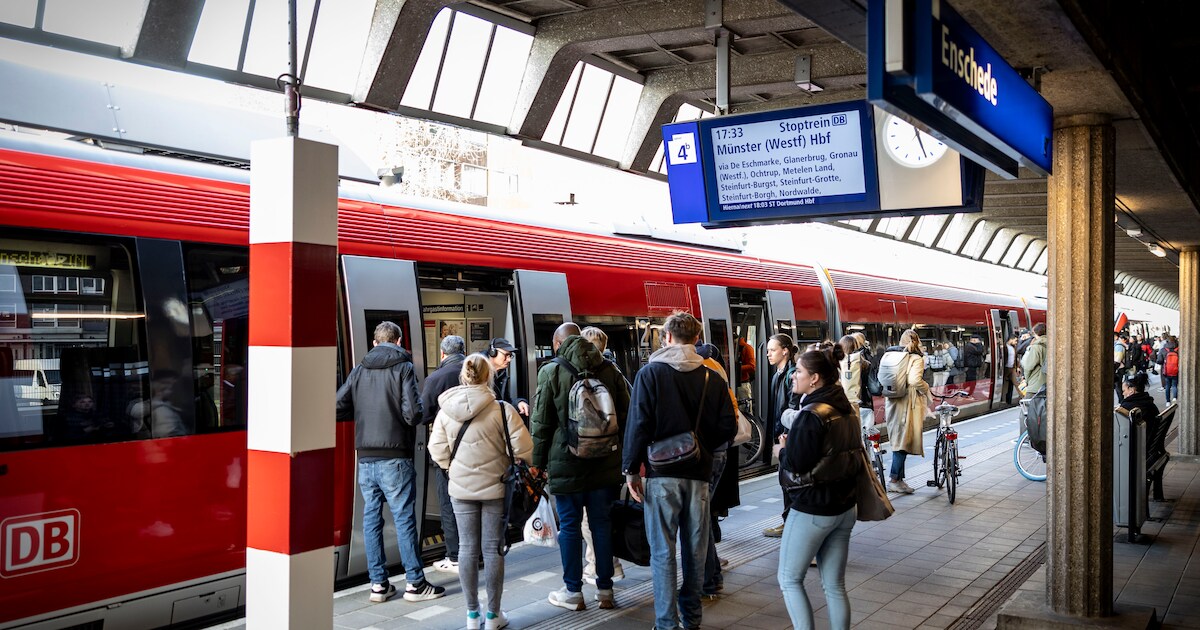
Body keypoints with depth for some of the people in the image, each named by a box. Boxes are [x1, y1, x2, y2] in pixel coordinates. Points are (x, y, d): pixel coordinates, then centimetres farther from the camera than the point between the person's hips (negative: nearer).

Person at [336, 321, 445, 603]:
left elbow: (338, 408, 3)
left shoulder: (359, 370, 8)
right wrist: (413, 416, 7)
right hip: (394, 458, -4)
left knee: (371, 518, 10)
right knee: (404, 519, 1)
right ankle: (415, 584, 7)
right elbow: (413, 413, -15)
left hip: (365, 458, 5)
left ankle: (378, 584, 14)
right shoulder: (403, 368, -5)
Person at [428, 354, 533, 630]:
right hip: (495, 488, -2)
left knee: (468, 548, 11)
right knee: (492, 549, 6)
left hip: (460, 490, 3)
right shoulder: (501, 410, -15)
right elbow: (523, 448, -14)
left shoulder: (446, 410, -5)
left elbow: (437, 450, -2)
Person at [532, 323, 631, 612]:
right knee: (602, 523, 10)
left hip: (566, 462, -3)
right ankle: (605, 589, 16)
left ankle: (573, 591, 12)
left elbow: (542, 423, -4)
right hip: (605, 462, 4)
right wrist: (620, 455, 15)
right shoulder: (609, 369, 6)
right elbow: (624, 415, 9)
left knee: (569, 525, 5)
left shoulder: (551, 371, -5)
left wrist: (538, 463, 4)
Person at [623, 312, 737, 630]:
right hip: (699, 473, 3)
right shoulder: (711, 377, 1)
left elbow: (639, 424, -11)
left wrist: (631, 468, -4)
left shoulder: (650, 373, -6)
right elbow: (728, 427, 0)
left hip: (661, 472, -3)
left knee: (663, 551, 2)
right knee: (695, 548, 14)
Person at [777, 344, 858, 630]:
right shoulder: (847, 410, 6)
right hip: (845, 508, 8)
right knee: (835, 586, 13)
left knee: (789, 579, 8)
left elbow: (794, 464, -22)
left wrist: (784, 449, -1)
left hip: (811, 512, -8)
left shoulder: (811, 415, -20)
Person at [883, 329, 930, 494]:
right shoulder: (916, 358, -8)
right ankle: (894, 479, -1)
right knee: (904, 441, -1)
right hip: (907, 403, -6)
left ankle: (898, 479, 20)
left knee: (897, 440, 14)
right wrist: (927, 390, -4)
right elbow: (914, 380, -22)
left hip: (891, 402, 6)